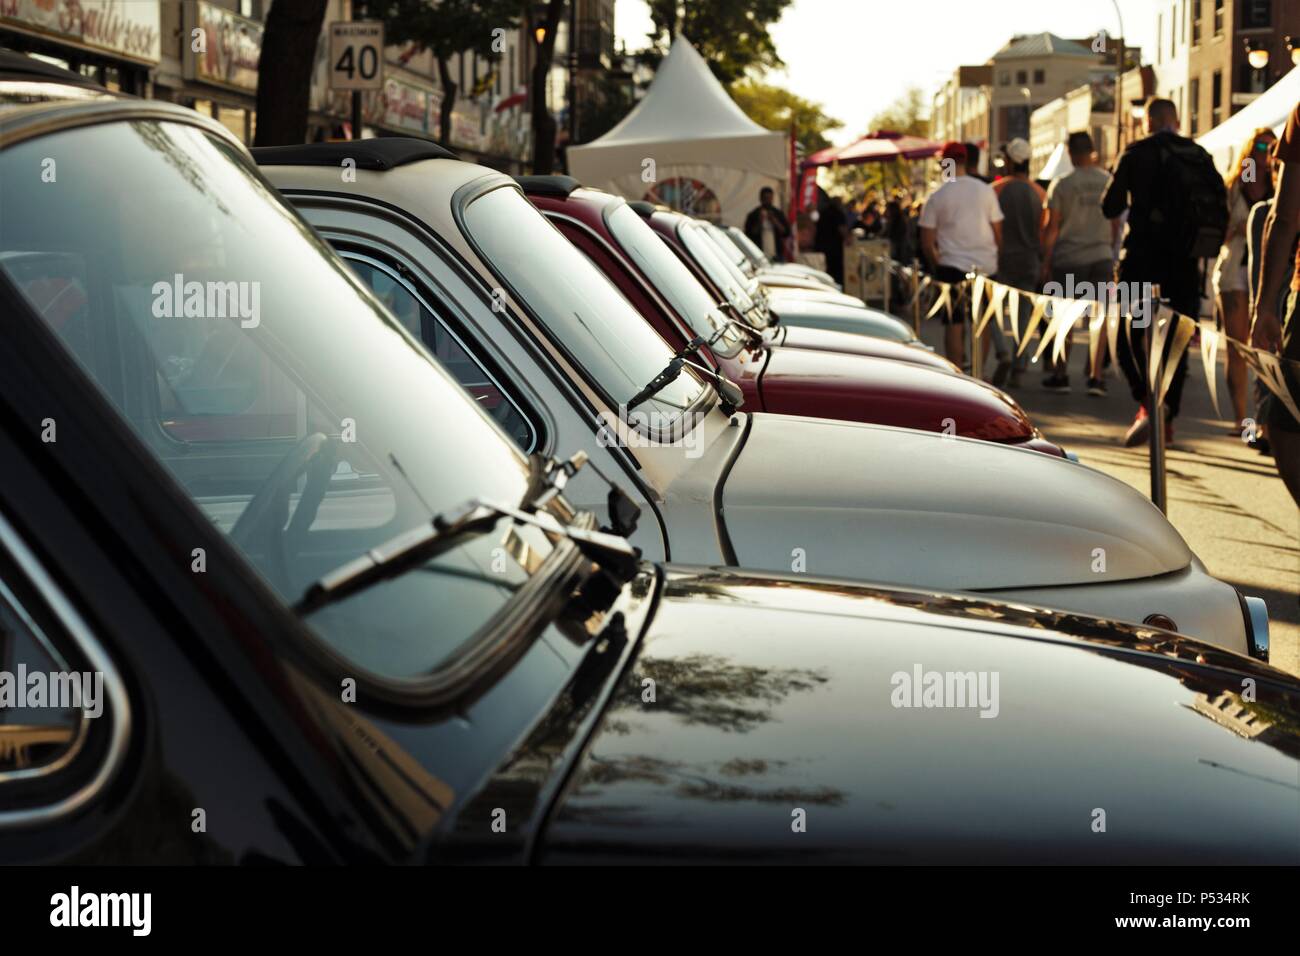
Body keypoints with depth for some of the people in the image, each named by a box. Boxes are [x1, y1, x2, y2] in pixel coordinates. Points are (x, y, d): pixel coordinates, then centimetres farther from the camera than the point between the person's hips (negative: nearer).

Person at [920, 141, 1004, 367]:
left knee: (954, 322, 1)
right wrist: (995, 258, 17)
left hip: (952, 265, -2)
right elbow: (998, 231, 4)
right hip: (986, 265, 2)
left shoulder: (936, 197, -3)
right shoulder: (986, 190, 2)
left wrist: (936, 265, 14)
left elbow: (927, 242, -2)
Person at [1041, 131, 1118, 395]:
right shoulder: (1110, 182, 1)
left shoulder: (1061, 185, -5)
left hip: (1068, 258, -1)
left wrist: (1046, 263, 2)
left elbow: (1052, 228, -4)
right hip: (1101, 257, 1)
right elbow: (1116, 223, 7)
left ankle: (1060, 374, 11)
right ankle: (1095, 376, 1)